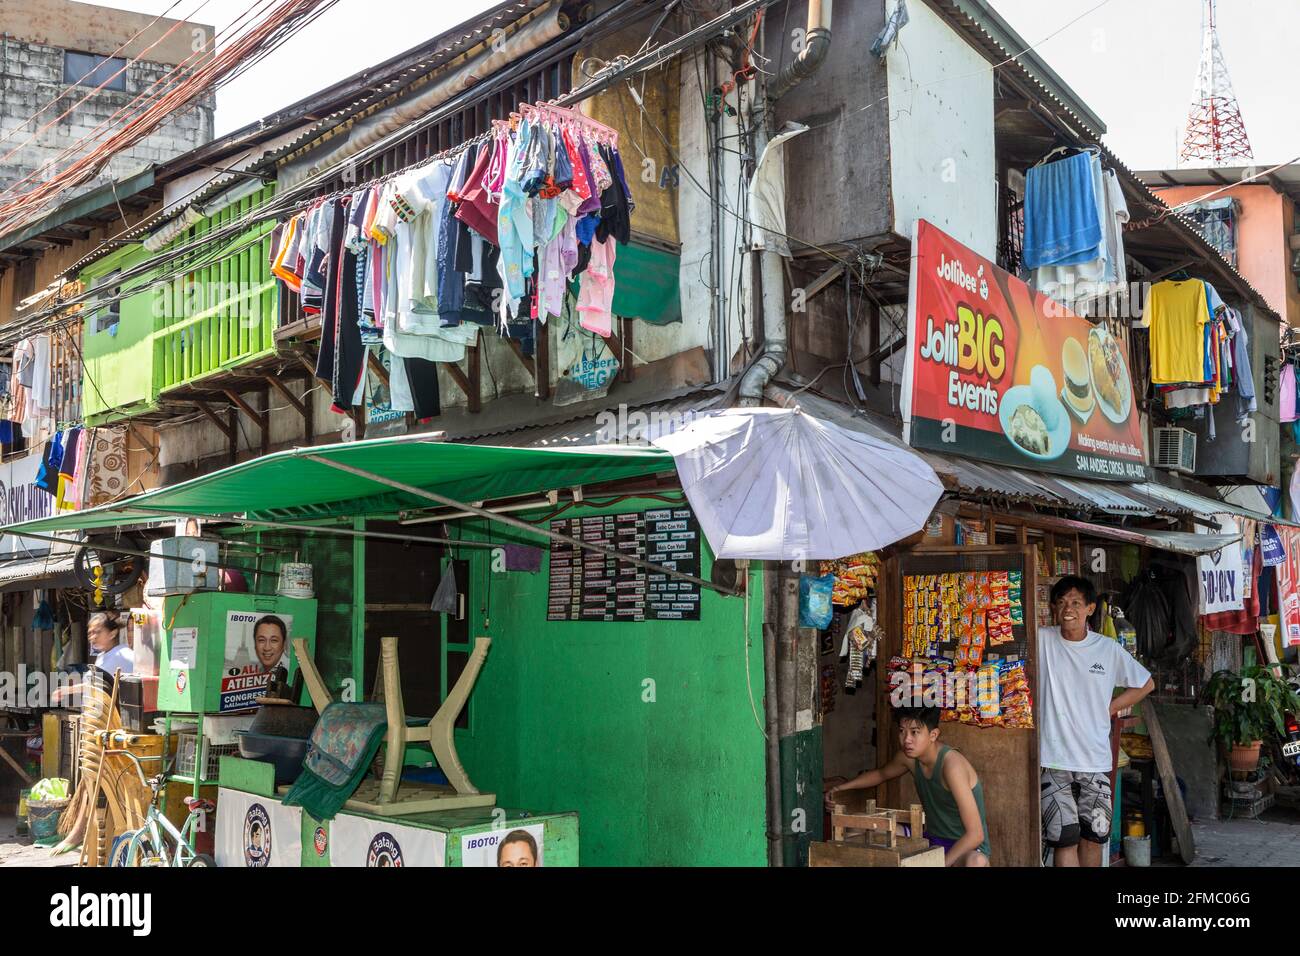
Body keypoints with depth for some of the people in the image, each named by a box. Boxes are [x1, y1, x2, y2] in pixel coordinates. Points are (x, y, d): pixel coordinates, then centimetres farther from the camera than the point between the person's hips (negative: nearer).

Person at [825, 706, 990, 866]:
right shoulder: (909, 756, -6)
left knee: (976, 861, -40)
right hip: (933, 840, 7)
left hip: (967, 847, -7)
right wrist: (840, 788, 8)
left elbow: (975, 834, -30)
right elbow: (881, 774, 19)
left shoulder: (951, 765, -28)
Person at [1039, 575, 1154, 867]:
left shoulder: (1109, 649, 3)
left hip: (1095, 759, 3)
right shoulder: (1042, 640, -3)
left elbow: (1146, 684, 15)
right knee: (1065, 838, -5)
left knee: (1093, 837, 12)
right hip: (1053, 759, -2)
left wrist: (1110, 708, 7)